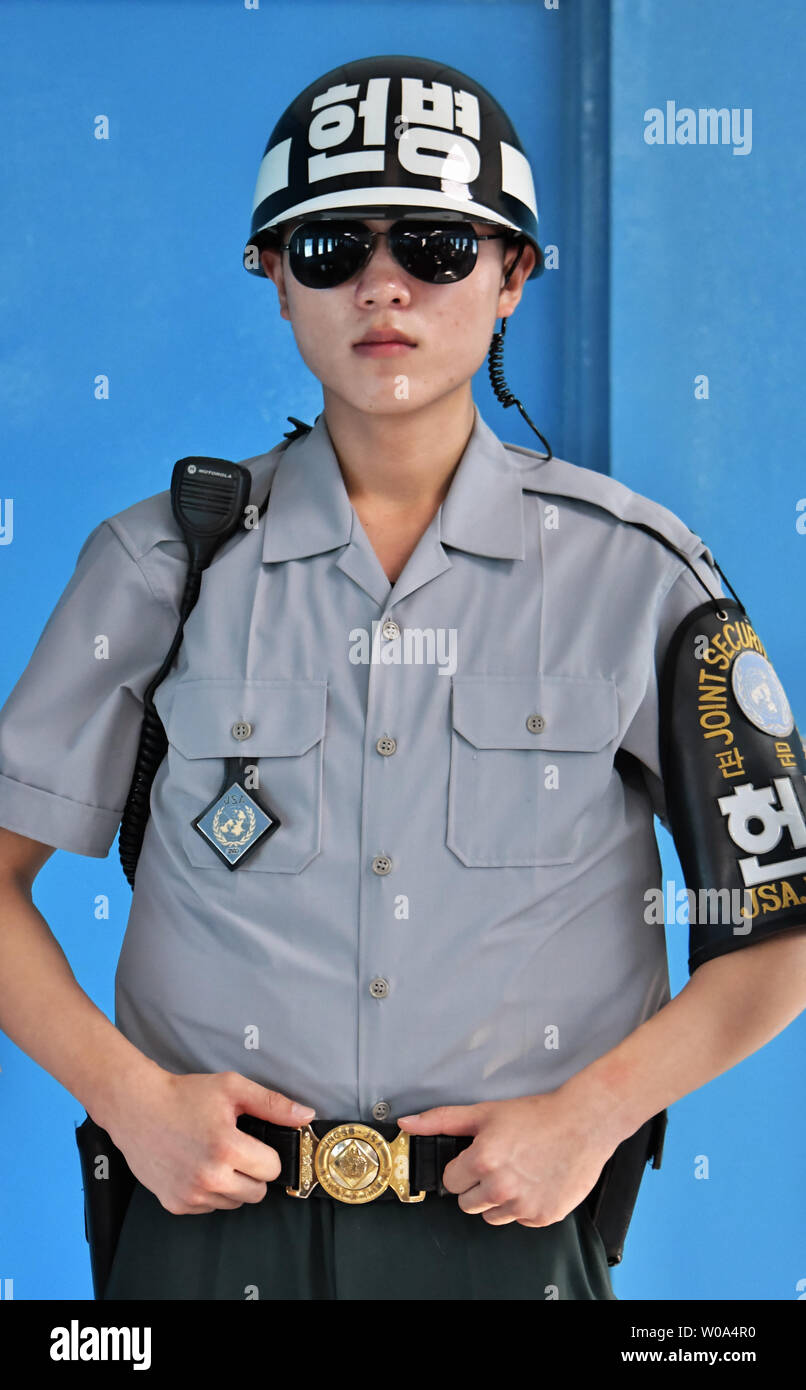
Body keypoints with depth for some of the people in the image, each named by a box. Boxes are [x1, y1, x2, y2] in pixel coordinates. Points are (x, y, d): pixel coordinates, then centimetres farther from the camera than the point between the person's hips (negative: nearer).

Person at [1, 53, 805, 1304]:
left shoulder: (635, 572, -2)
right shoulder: (163, 564, 0)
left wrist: (595, 1109, -9)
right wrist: (127, 1092, -9)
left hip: (513, 1227, 0)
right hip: (216, 1219, 1)